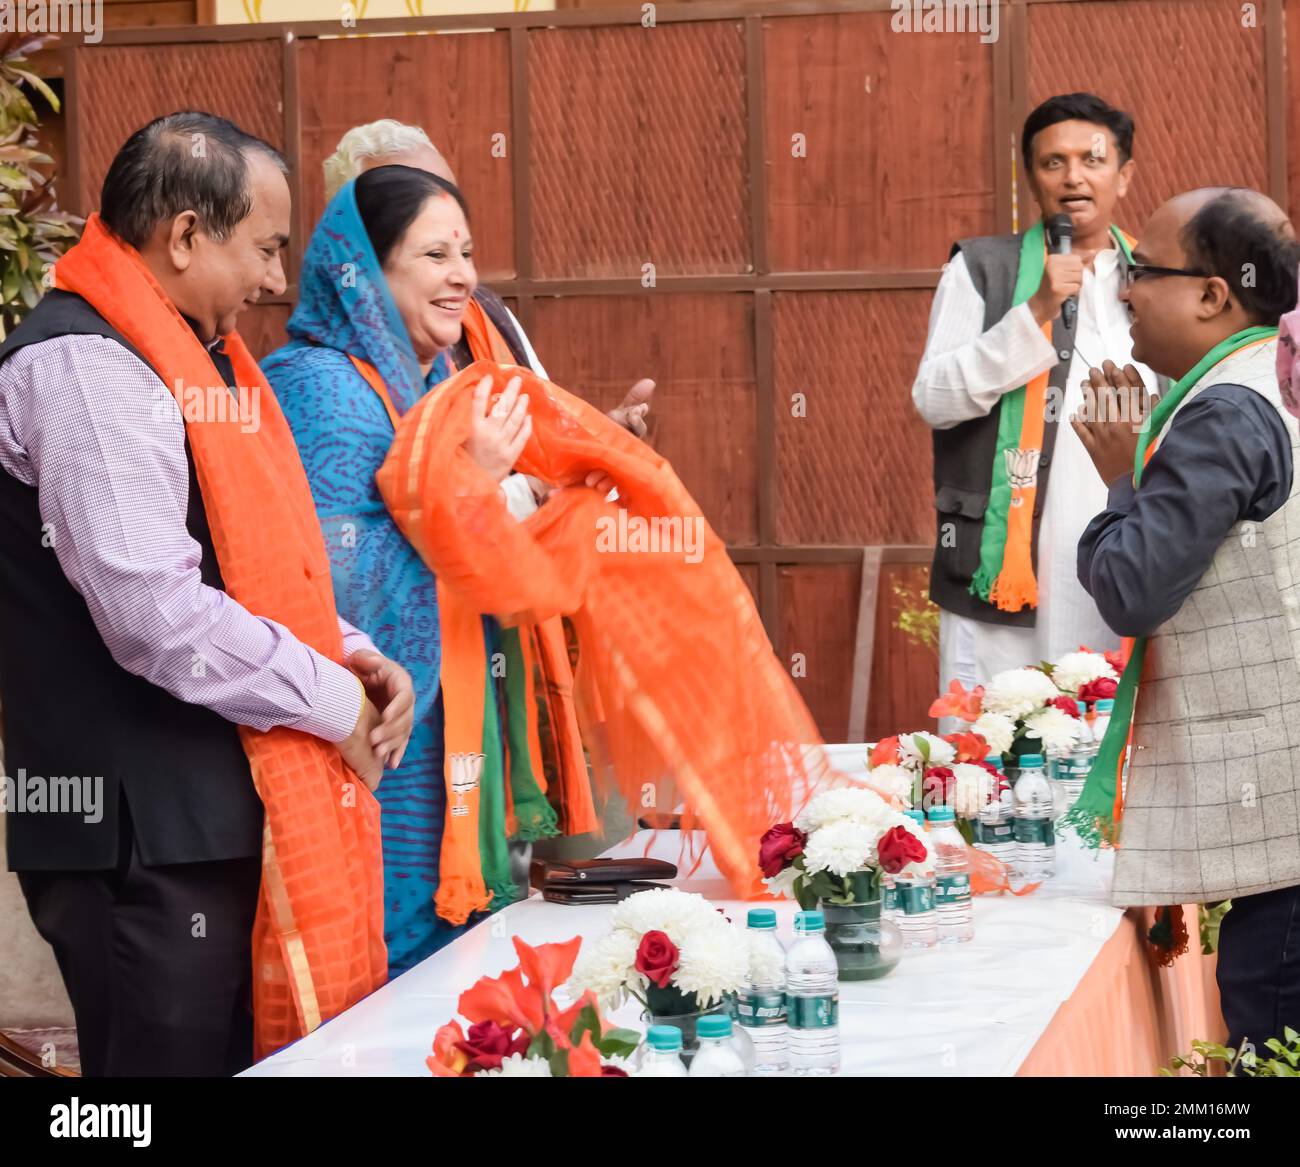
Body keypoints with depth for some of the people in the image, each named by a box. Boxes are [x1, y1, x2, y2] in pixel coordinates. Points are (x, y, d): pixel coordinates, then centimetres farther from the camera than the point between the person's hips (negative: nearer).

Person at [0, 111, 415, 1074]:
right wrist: (335, 700, -13)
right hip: (143, 843, -10)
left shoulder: (191, 355, 17)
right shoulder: (84, 368, -16)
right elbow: (156, 614, -24)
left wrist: (348, 651, 9)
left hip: (216, 813, 10)